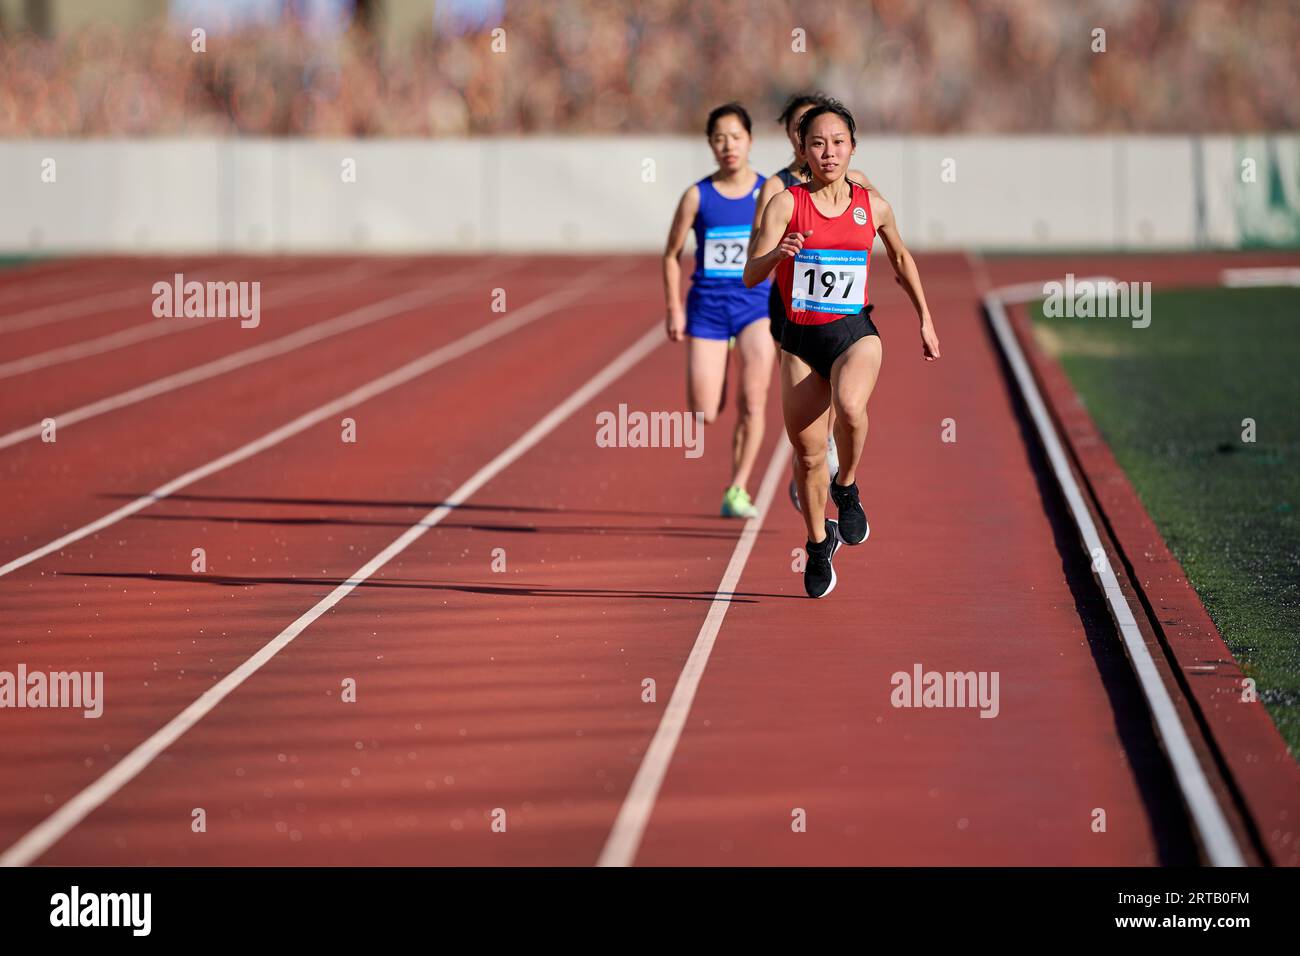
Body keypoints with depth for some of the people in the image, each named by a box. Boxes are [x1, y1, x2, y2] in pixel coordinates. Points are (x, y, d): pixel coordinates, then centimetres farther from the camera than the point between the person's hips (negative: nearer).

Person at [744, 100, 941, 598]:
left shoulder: (872, 205, 1)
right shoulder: (786, 203, -6)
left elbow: (901, 259, 19)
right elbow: (751, 276, -14)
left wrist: (926, 320, 21)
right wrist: (777, 253, -34)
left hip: (855, 333, 0)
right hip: (801, 339, 0)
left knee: (849, 407, -33)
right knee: (807, 454, 5)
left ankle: (846, 488, -4)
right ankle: (819, 542, 31)